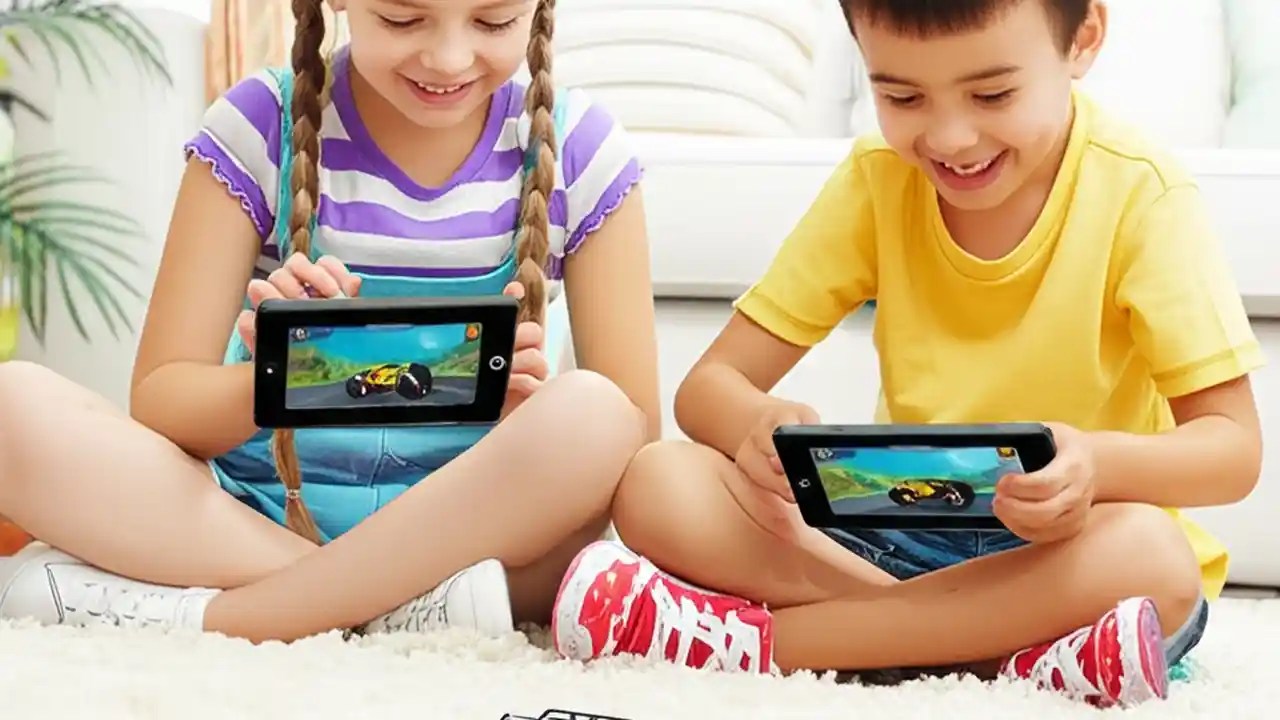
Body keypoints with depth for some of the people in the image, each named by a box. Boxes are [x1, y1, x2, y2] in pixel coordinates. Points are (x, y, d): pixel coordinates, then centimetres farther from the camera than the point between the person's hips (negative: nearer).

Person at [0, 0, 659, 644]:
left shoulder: (578, 149, -2)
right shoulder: (260, 126, -4)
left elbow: (632, 430, -3)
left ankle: (208, 617, -22)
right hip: (257, 517, 1)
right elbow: (158, 398, -7)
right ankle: (416, 600, -24)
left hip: (482, 532, 0)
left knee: (591, 414, -31)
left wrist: (535, 410, -26)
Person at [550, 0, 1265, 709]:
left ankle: (753, 640, -28)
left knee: (1151, 557, -37)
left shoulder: (1140, 192, -12)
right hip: (905, 531, 3)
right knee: (658, 488, -19)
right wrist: (759, 427, -30)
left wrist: (1097, 462, -36)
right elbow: (710, 385, -5)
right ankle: (1012, 653, -28)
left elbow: (1234, 445, -14)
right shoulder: (877, 180, -4)